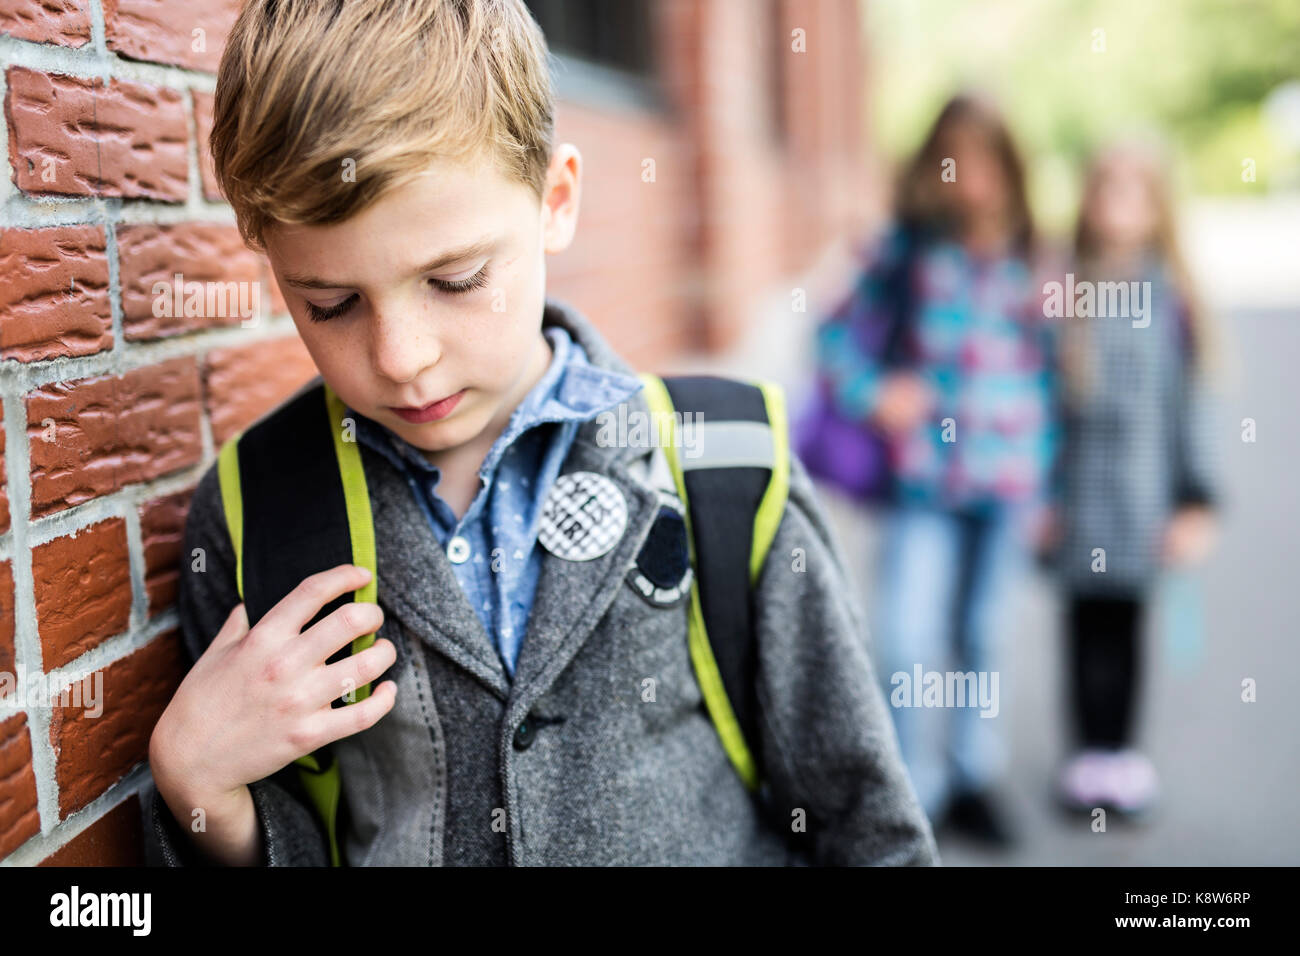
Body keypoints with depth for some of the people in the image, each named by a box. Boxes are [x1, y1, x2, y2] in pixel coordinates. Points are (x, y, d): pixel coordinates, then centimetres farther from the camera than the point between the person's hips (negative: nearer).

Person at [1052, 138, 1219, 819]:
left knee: (1126, 621, 9)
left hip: (1140, 490, 0)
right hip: (1078, 483, 0)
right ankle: (1089, 755, 19)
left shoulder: (1170, 298, 0)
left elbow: (1188, 404, 4)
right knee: (1087, 620, 5)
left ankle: (1122, 753, 23)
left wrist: (1194, 501, 2)